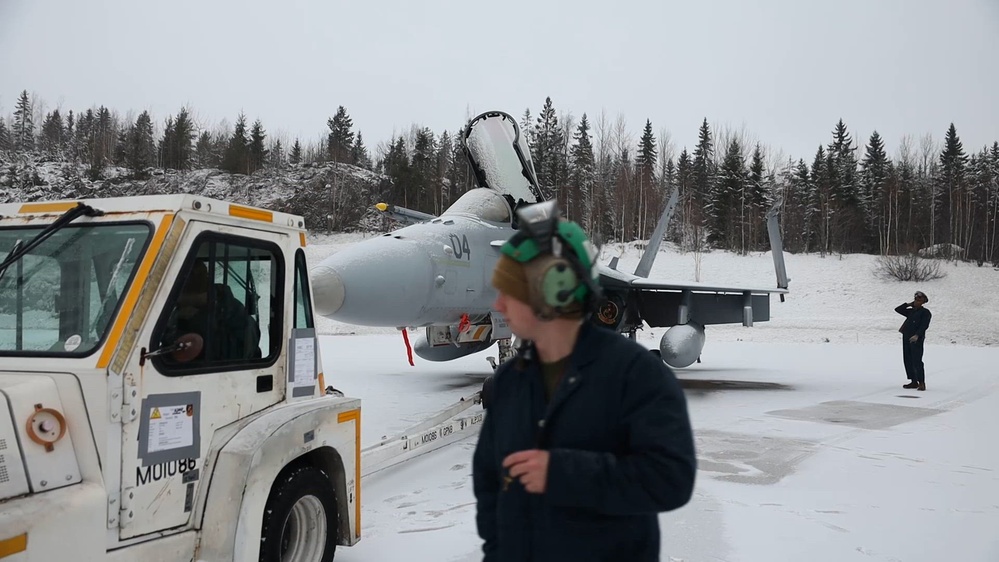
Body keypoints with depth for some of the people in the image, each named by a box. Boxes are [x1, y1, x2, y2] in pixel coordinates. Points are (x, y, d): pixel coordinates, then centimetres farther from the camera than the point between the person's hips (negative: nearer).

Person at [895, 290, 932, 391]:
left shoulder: (925, 312, -1)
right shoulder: (911, 311, 20)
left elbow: (924, 326, -12)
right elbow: (898, 309, 24)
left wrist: (917, 335, -25)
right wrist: (908, 304, 16)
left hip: (916, 339, -8)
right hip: (906, 338, 8)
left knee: (917, 361, -10)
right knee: (907, 360, 8)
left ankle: (921, 383, -6)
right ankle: (914, 382, 15)